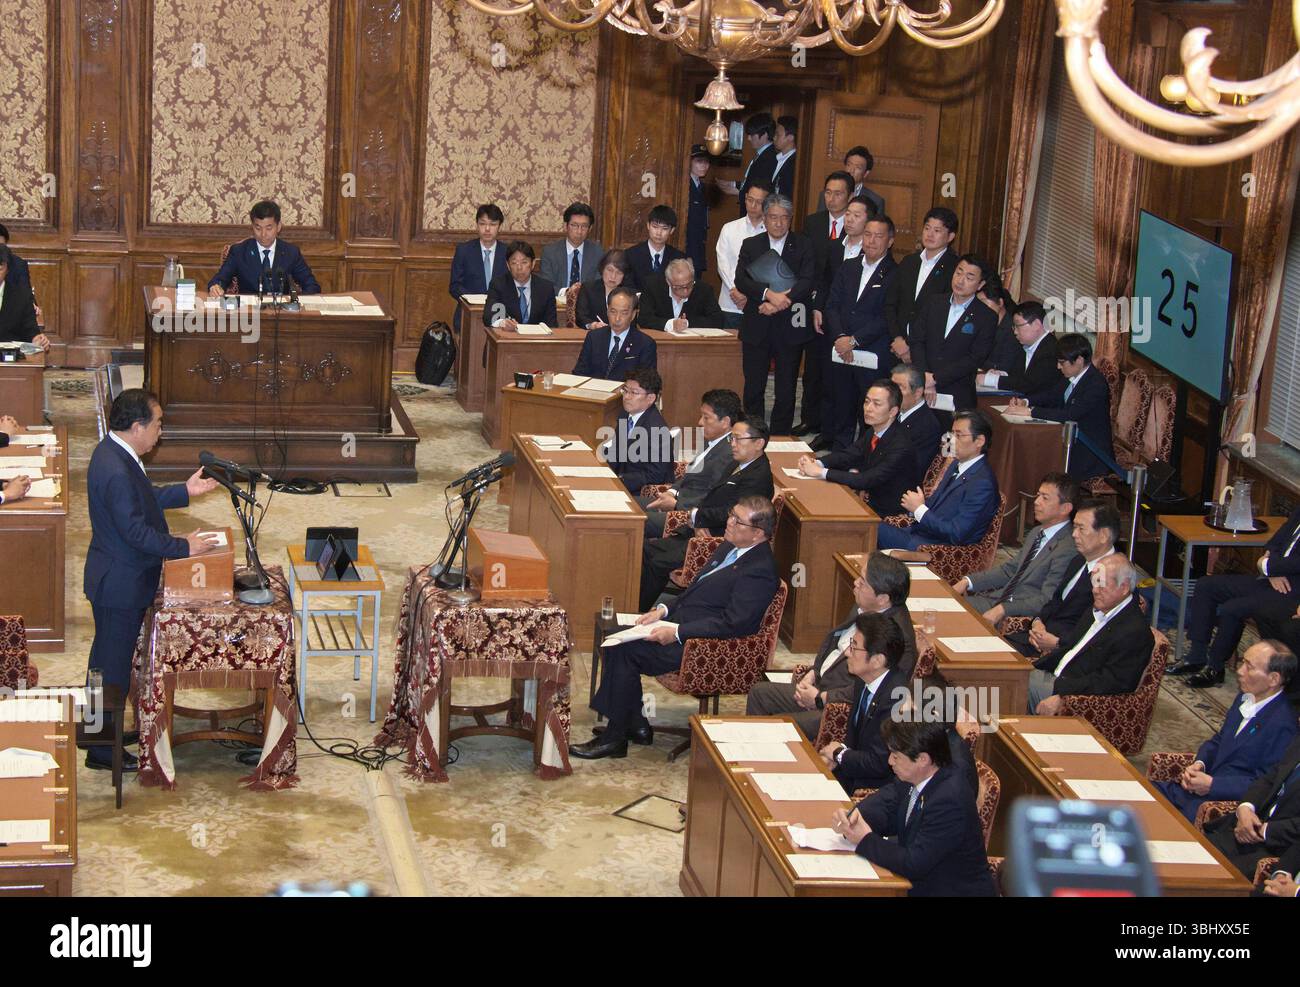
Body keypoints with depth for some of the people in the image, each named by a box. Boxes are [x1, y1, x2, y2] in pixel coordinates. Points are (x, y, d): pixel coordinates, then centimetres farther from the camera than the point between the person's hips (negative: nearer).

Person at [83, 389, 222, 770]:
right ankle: (103, 750, 14)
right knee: (114, 664, 2)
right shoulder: (115, 471, -29)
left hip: (117, 578, 10)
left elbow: (142, 499, 17)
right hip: (120, 585, -10)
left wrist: (185, 491, 11)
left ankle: (101, 729, 37)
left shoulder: (115, 453, 3)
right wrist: (184, 547, -20)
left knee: (109, 658, 22)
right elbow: (135, 530, -28)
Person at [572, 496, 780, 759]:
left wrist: (677, 632, -23)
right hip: (679, 624, 10)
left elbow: (732, 623, -23)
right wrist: (664, 609, 4)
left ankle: (614, 738, -8)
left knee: (626, 650, -19)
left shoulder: (760, 570, -18)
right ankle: (635, 723, 4)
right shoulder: (730, 548, 12)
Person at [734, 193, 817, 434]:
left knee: (786, 390, 4)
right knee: (753, 386, 5)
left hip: (790, 326, -1)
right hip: (756, 327, 1)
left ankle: (780, 437, 13)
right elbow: (741, 280, -7)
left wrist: (778, 301, -21)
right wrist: (769, 293, -23)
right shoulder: (751, 245, 6)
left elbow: (807, 281, -10)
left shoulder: (803, 246, 2)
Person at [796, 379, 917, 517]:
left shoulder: (901, 446, -25)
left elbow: (868, 480, -30)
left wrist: (820, 472, -28)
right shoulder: (872, 433, 2)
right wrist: (816, 464, -12)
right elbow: (849, 454, 9)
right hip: (870, 501, 8)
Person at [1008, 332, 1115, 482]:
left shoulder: (1097, 385, -23)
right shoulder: (1069, 377, 4)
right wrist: (1025, 401, 0)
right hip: (1071, 443, 8)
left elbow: (1070, 415, -31)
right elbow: (1052, 395, 20)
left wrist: (1029, 411, -30)